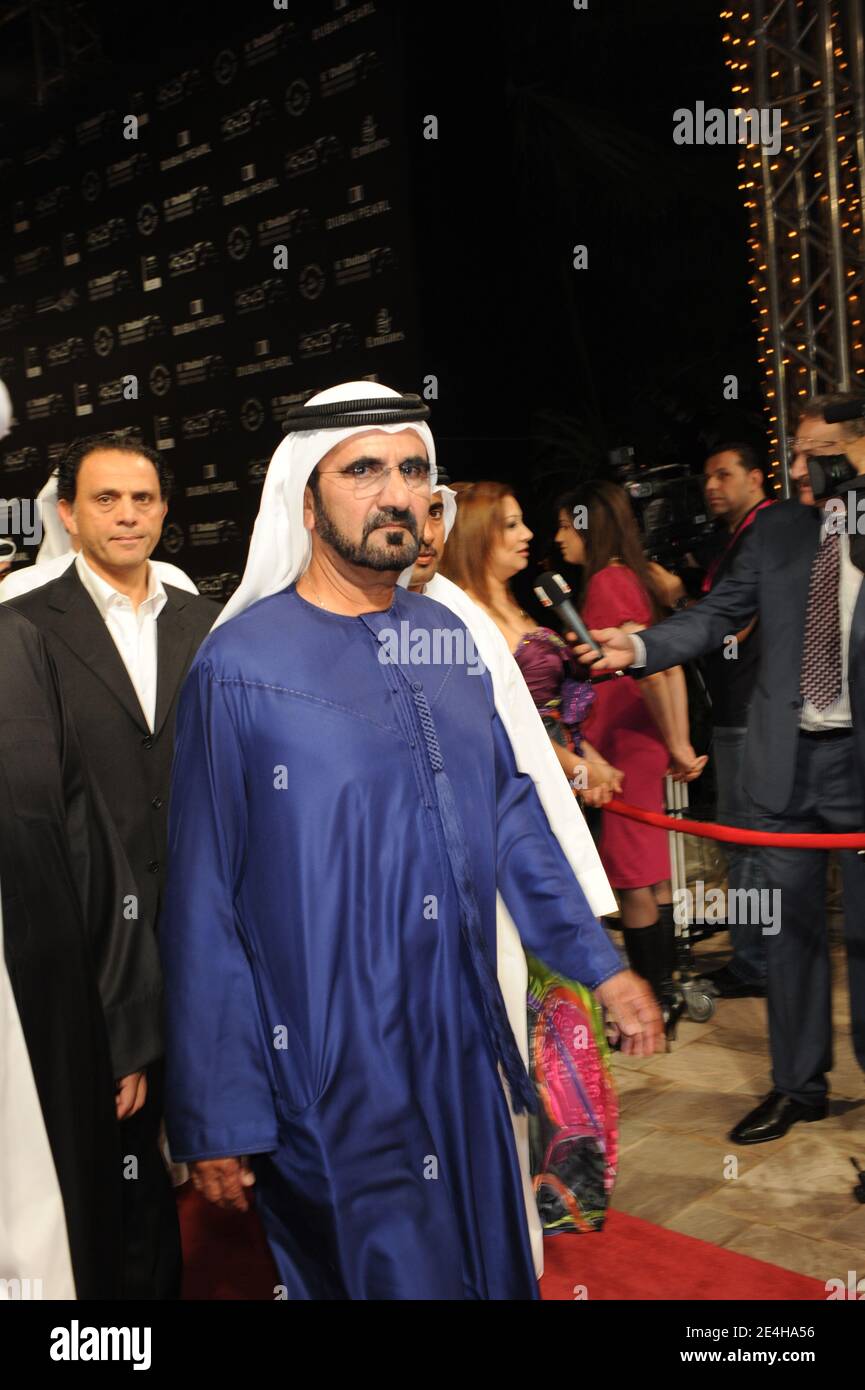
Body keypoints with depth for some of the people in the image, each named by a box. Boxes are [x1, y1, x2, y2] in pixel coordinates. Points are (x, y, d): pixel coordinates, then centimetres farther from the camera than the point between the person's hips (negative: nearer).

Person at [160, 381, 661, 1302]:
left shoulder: (446, 639, 3)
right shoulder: (240, 665, -14)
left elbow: (509, 811, 11)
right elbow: (203, 907, -11)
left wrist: (598, 964, 8)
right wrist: (219, 1120, -9)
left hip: (467, 1055, 6)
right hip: (329, 1084, -5)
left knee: (487, 1267, 21)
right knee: (389, 1273, 9)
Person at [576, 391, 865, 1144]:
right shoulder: (776, 528, 5)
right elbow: (719, 614, 2)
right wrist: (641, 647, -9)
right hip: (787, 757, 4)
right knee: (790, 926, 13)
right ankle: (799, 1084, 29)